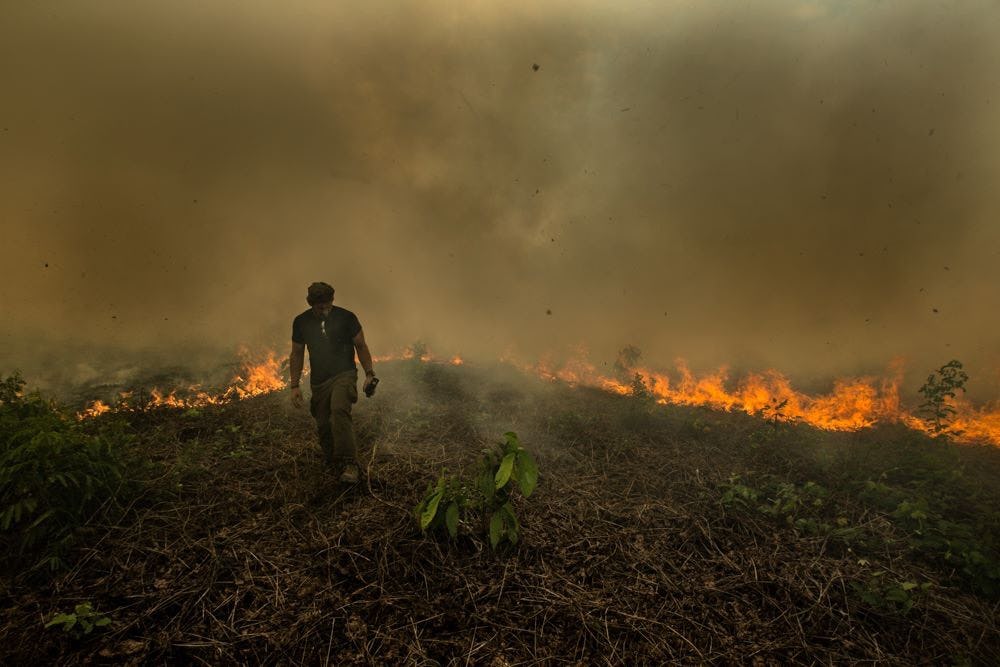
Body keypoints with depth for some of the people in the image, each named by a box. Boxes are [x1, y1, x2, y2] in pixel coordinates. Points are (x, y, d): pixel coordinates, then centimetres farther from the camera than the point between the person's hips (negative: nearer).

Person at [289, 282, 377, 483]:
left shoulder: (346, 317, -5)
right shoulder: (301, 322, 2)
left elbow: (361, 346, 3)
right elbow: (297, 354, 11)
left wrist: (369, 373, -7)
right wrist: (295, 385, 6)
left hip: (344, 375, -4)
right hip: (319, 381, 4)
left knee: (339, 410, -29)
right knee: (323, 426, 5)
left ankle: (349, 465, -31)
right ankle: (332, 466, 26)